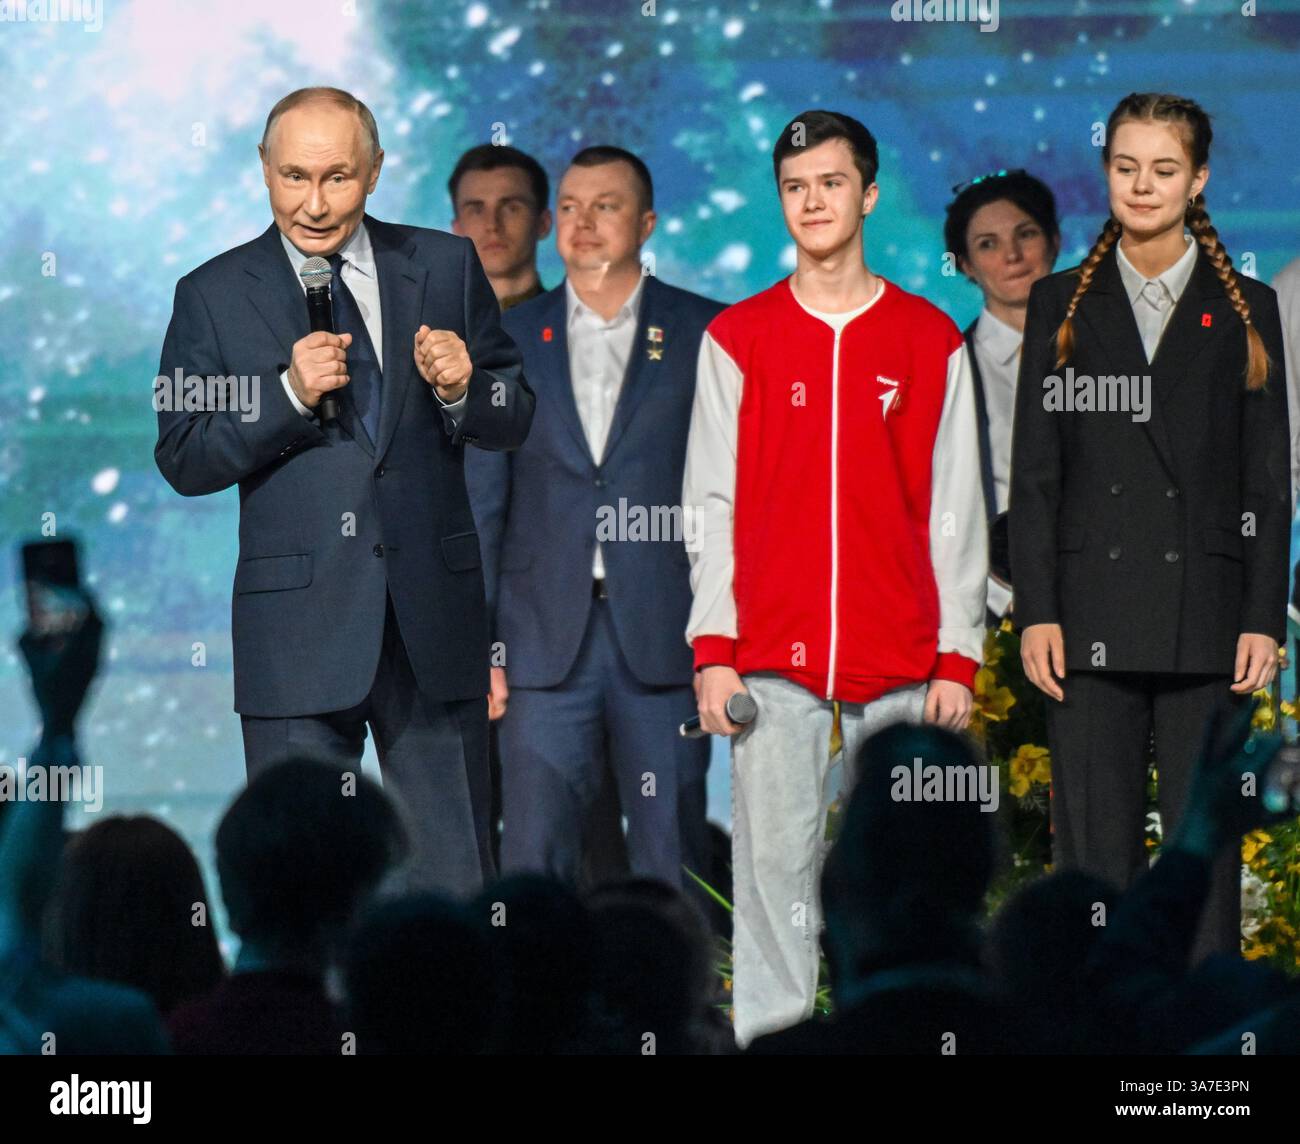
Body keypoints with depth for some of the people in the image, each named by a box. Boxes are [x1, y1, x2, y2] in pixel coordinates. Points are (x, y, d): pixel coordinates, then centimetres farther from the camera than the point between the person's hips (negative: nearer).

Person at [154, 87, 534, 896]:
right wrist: (288, 395, -16)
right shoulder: (215, 297, 3)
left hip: (435, 618, 1)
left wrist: (462, 389, -13)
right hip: (296, 630, -1)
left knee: (456, 877, 5)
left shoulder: (447, 268, 8)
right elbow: (182, 460, -2)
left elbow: (516, 421, 9)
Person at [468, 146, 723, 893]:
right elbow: (482, 499, 11)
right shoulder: (511, 340, 11)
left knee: (672, 864, 1)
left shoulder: (705, 335, 5)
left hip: (664, 638, -1)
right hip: (547, 638, 1)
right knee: (533, 863, -3)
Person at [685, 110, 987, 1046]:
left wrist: (957, 654, 0)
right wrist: (713, 649, -4)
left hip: (900, 662, 0)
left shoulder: (932, 342, 8)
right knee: (776, 861, -3)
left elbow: (956, 512, 7)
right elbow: (710, 504, 5)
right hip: (772, 657, 0)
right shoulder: (736, 339, 8)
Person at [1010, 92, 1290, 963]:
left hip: (1204, 613, 0)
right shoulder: (1062, 305, 9)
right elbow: (1034, 475, 6)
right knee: (1094, 843, 1)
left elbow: (1268, 482, 6)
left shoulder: (1244, 311, 7)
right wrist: (1037, 613, -3)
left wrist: (1263, 620, -3)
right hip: (1093, 616, 1)